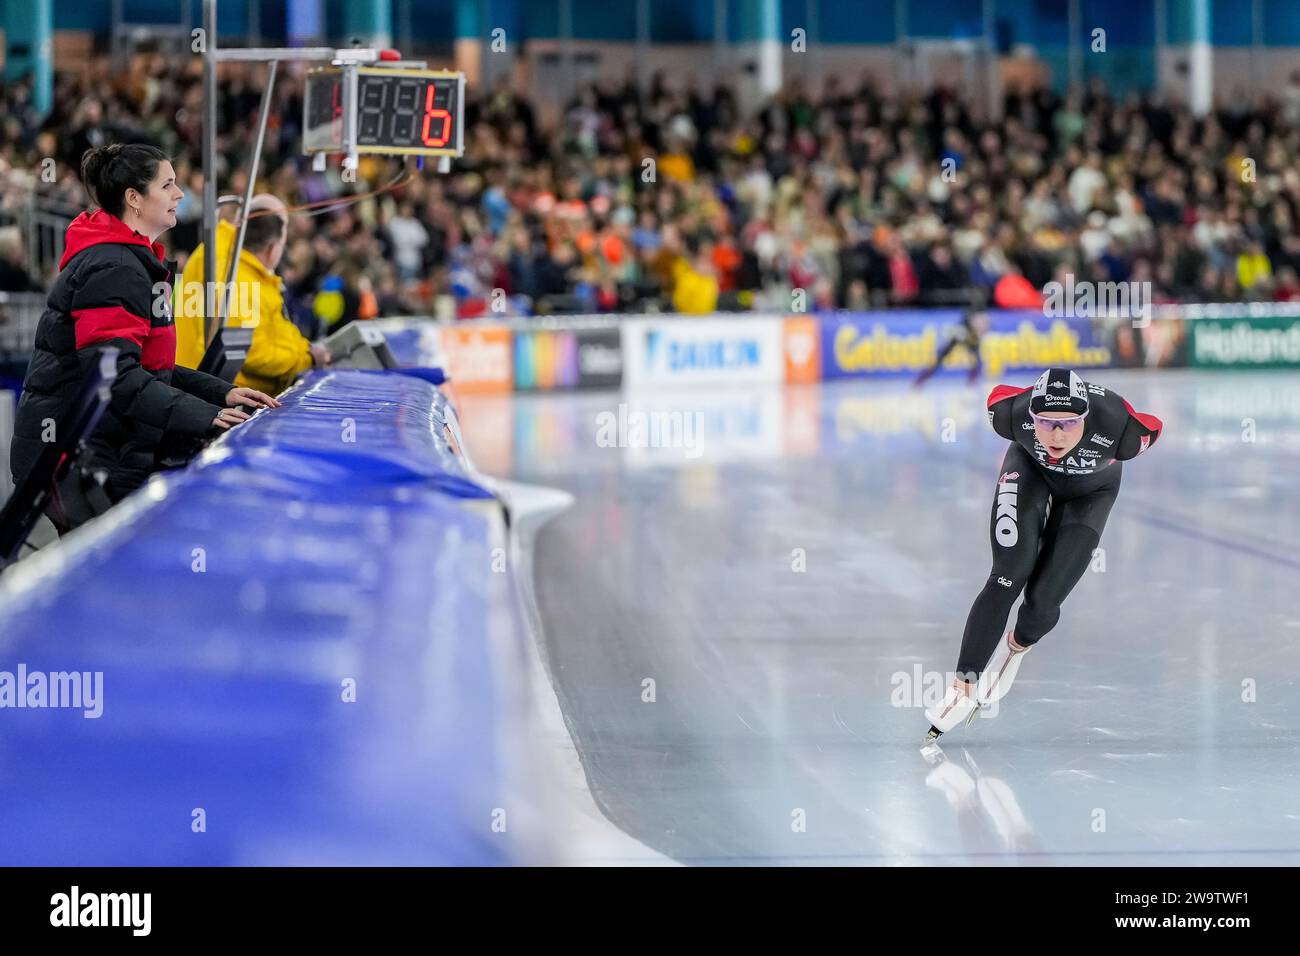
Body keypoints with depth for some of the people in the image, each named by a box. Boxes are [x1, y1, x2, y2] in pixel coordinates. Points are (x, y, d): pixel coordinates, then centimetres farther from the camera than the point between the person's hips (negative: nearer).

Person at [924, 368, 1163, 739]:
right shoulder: (1011, 412, -36)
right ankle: (964, 686, -10)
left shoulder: (1119, 428, -42)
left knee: (1043, 600, -7)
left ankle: (1017, 646, 29)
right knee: (1007, 579, -17)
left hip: (1089, 492, 0)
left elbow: (1153, 428, -18)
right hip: (1031, 470, 0)